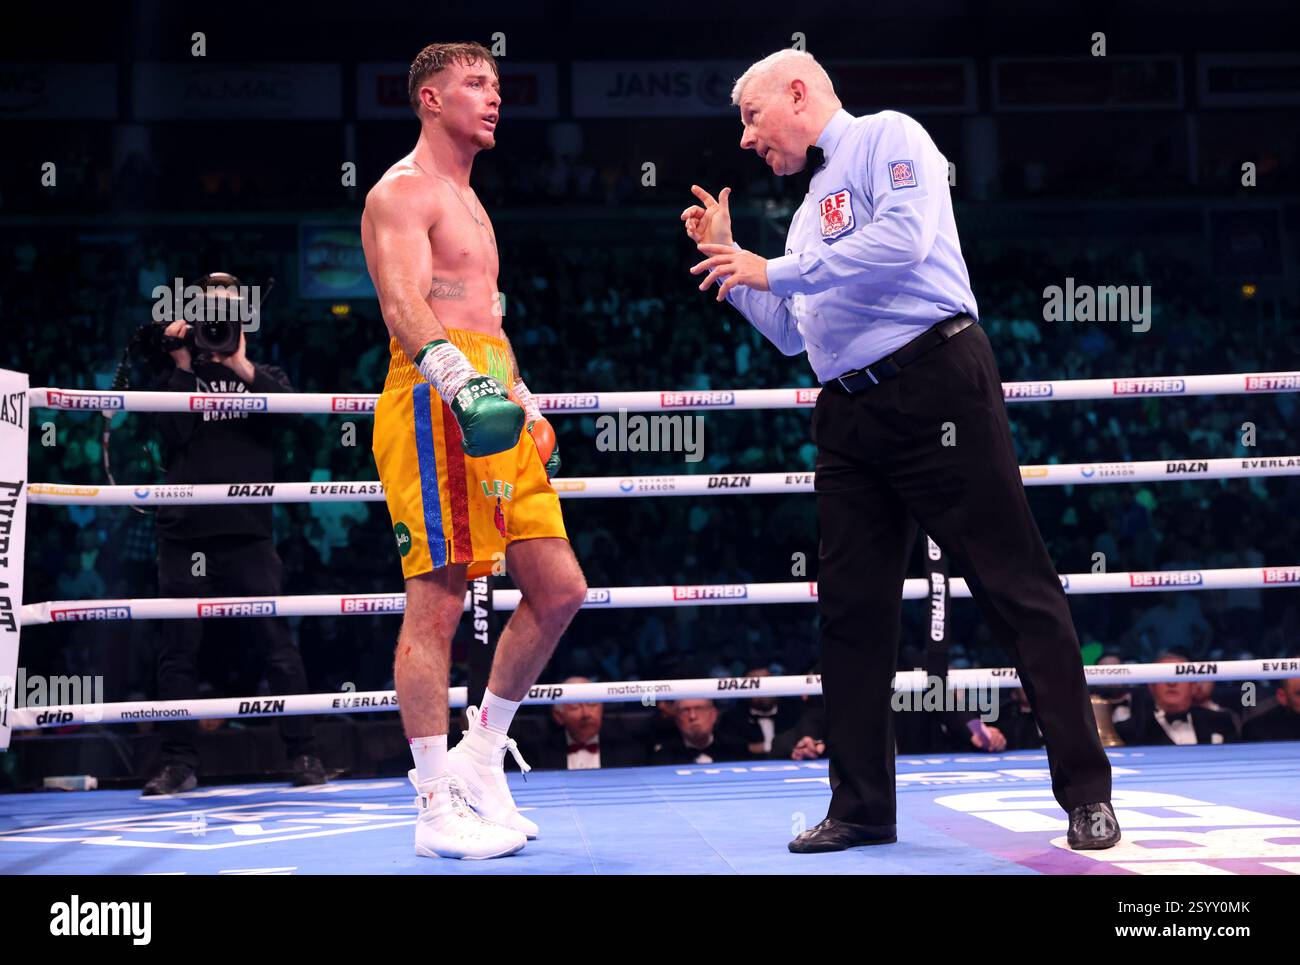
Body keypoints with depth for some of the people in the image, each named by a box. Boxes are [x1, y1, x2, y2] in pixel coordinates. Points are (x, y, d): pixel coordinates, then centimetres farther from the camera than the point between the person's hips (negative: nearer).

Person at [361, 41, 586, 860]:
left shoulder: (468, 201, 26)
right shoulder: (402, 192, -4)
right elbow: (403, 305, -19)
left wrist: (528, 405, 28)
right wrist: (457, 377, -36)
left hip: (493, 409, 10)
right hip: (436, 403, -10)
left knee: (560, 588, 7)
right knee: (437, 601, -9)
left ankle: (480, 757, 18)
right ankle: (437, 808, -4)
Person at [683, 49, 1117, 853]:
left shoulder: (888, 137, 1)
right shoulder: (811, 206, 24)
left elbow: (903, 239, -18)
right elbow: (791, 334, 27)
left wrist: (776, 271, -10)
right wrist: (728, 261, 19)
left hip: (934, 386, -8)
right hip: (850, 415, 9)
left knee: (1016, 586, -6)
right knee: (852, 610, 5)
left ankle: (1085, 791, 0)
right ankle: (863, 808, 13)